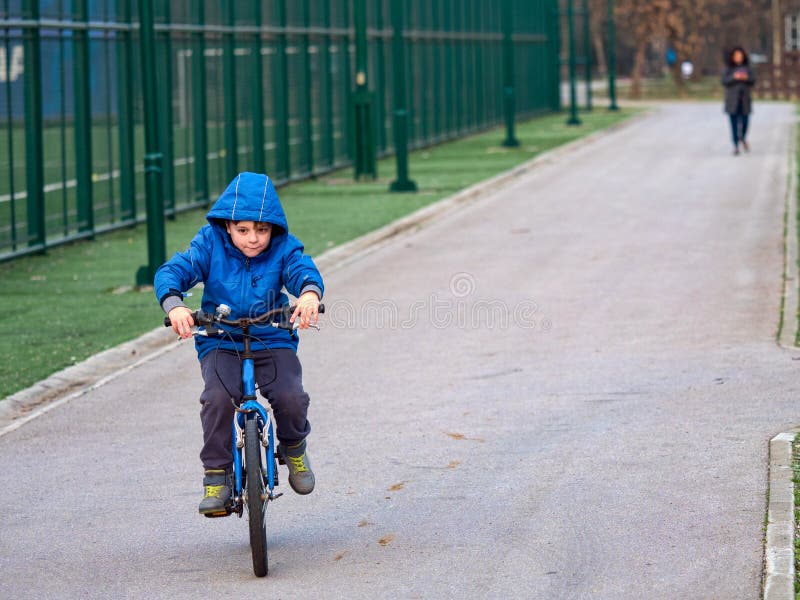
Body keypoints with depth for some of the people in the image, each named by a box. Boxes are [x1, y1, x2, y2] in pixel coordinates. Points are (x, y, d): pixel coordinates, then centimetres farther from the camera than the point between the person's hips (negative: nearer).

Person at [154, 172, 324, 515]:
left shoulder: (283, 247, -5)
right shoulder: (211, 243, -7)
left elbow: (302, 269, -22)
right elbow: (171, 271, -15)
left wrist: (310, 293, -48)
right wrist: (174, 305, -38)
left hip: (273, 340, 1)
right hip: (220, 342, 0)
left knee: (290, 397, -23)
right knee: (218, 397, -28)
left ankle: (293, 447, 12)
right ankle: (216, 475, -11)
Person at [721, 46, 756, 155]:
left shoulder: (747, 68, 8)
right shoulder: (728, 69, 2)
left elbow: (753, 81, 6)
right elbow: (724, 81, -6)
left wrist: (746, 78, -14)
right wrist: (734, 77, -19)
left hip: (744, 100, 2)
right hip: (732, 100, -2)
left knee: (744, 121, 0)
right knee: (734, 122, -3)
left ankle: (743, 138, 31)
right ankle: (736, 146, 2)